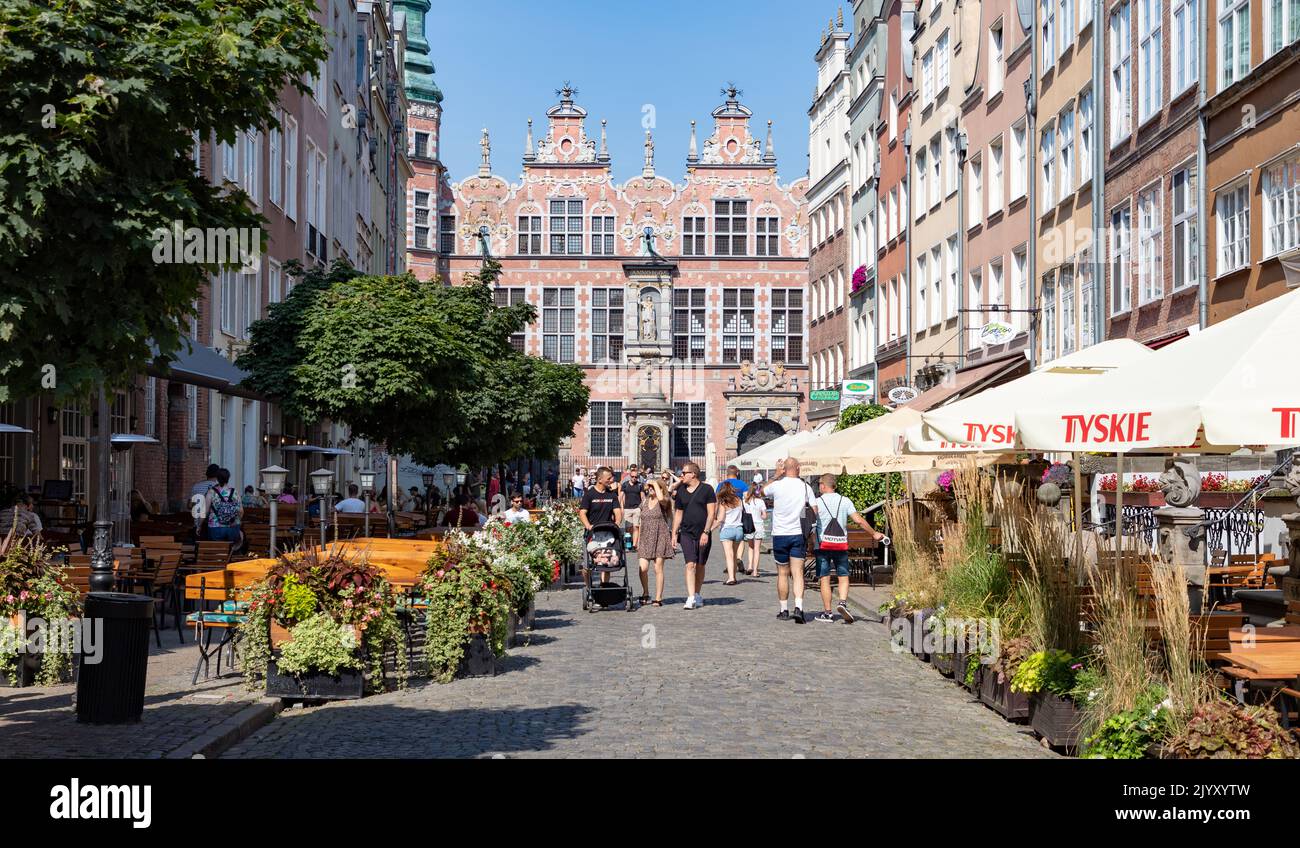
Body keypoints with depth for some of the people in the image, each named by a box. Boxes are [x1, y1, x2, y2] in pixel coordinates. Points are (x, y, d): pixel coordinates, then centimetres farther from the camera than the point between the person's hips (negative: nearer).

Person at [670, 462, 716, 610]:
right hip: (686, 533, 2)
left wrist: (705, 532, -13)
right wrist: (674, 533, 11)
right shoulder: (681, 491, 8)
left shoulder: (706, 489, -3)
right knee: (690, 565, -11)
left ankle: (698, 595, 24)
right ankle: (691, 598, -15)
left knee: (700, 566, 8)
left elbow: (711, 513, -6)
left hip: (702, 535, -2)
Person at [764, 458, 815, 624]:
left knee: (782, 573, 9)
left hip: (779, 534, 0)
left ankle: (784, 610, 14)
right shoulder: (805, 487, -1)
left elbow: (762, 490, 18)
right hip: (798, 534, 0)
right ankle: (798, 607, -19)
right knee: (797, 573, -2)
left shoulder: (777, 485, -5)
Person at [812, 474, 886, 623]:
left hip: (823, 544, -2)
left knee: (824, 579, 2)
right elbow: (859, 520, 0)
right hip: (841, 544, 2)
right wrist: (874, 534, 9)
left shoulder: (817, 502, -2)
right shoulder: (845, 501, 5)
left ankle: (827, 613, 3)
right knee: (843, 577, 10)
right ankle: (843, 603, -13)